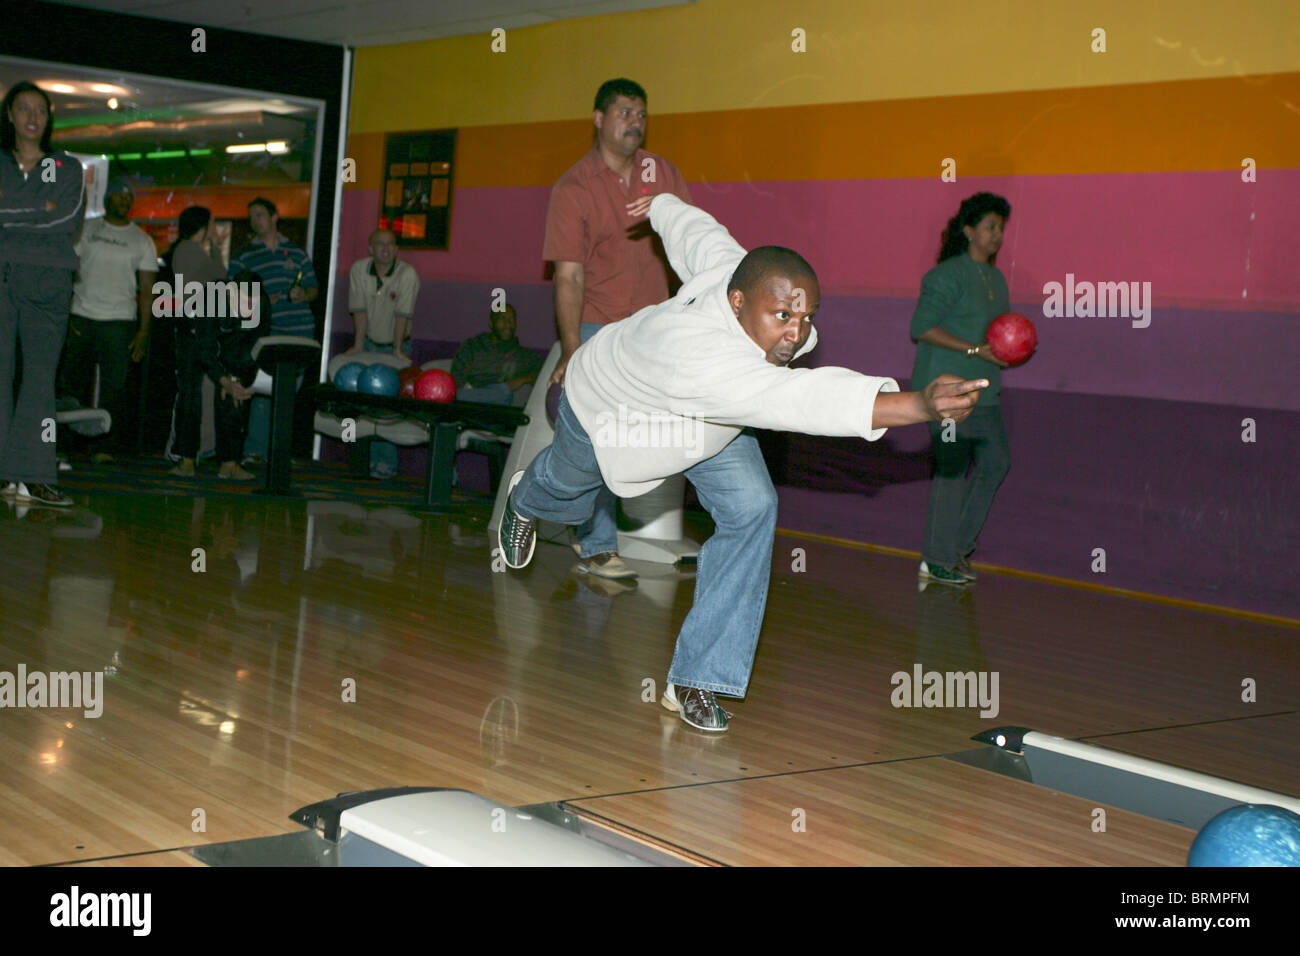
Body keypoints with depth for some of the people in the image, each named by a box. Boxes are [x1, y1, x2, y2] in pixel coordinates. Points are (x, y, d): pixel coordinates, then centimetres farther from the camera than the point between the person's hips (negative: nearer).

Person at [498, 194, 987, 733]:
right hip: (608, 410, -5)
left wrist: (659, 205, 13)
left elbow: (695, 231, -11)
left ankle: (695, 681, -8)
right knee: (565, 490, 27)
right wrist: (922, 405, -80)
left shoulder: (734, 268, -33)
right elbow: (803, 400, -68)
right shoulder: (700, 359, -54)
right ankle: (524, 501, 69)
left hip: (706, 416, 5)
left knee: (751, 508, -17)